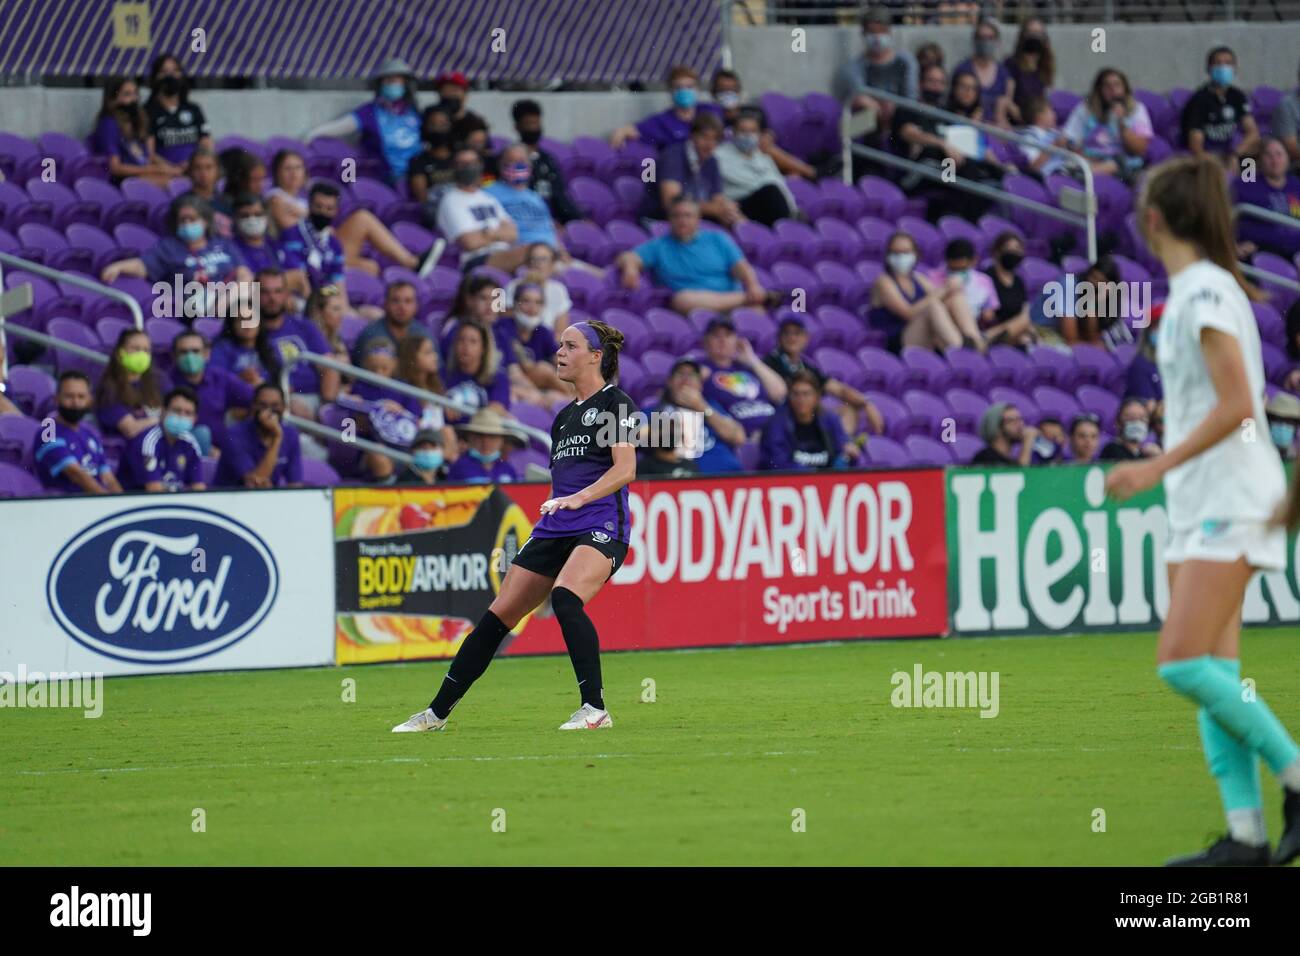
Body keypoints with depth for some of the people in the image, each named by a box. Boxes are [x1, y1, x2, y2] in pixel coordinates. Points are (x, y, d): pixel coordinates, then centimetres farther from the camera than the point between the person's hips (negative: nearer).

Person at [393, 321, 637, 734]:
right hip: (554, 529, 8)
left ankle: (595, 709, -26)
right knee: (497, 615, 3)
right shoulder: (565, 415, 21)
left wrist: (578, 498, -28)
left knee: (565, 597, -34)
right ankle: (437, 713, 10)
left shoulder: (615, 403, -2)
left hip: (602, 526, -8)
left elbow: (625, 469, -15)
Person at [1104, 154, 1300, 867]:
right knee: (1213, 675, 3)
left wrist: (1158, 468, -20)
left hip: (1231, 499, -9)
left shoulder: (1205, 292, -14)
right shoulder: (1189, 292, 15)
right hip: (1199, 503, 9)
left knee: (1184, 664, -16)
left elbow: (1235, 405, -21)